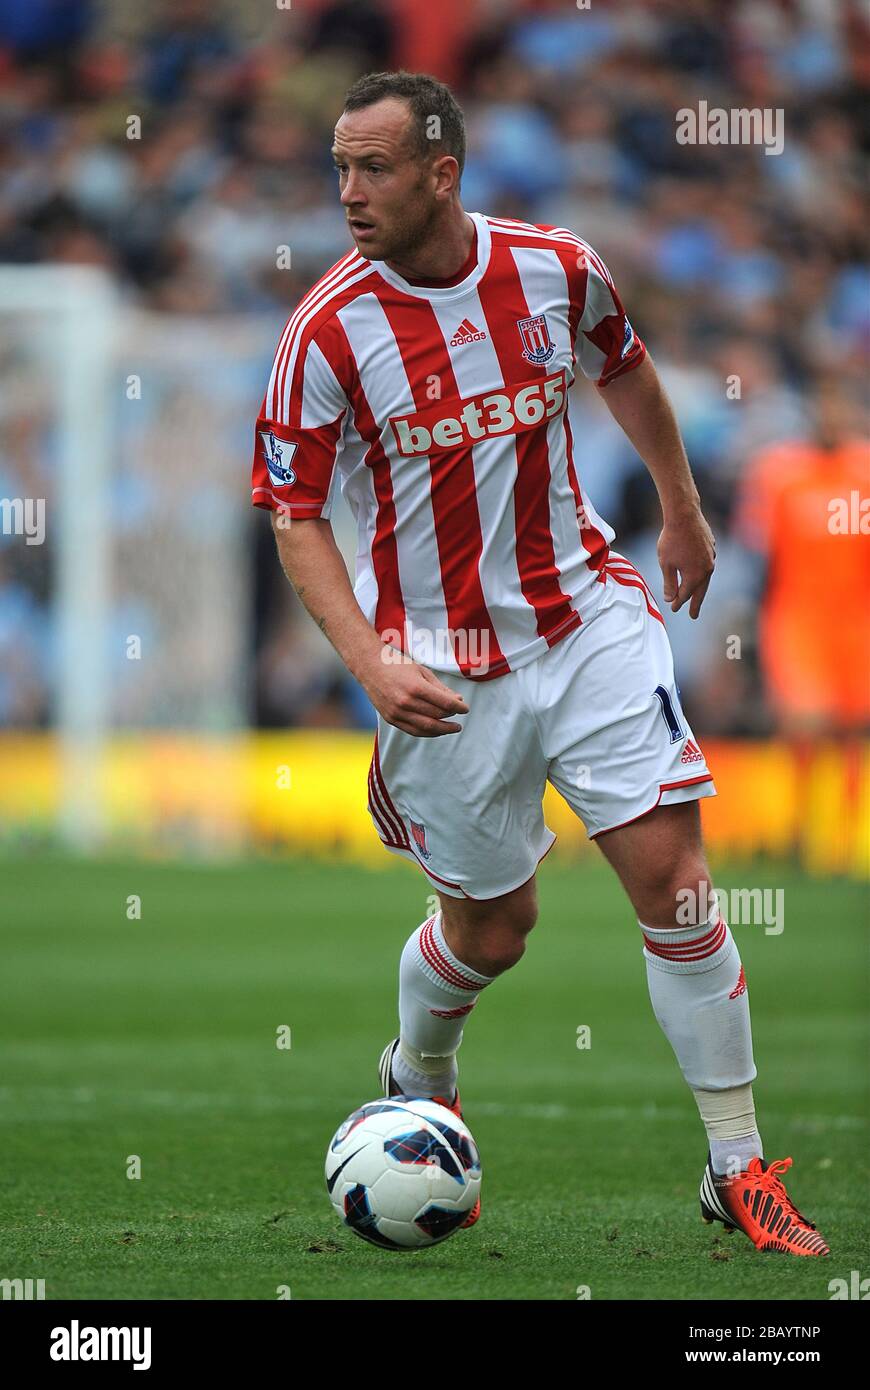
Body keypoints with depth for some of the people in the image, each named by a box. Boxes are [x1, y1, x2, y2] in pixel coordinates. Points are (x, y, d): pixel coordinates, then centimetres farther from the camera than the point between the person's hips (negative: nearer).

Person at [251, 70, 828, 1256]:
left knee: (671, 871, -7)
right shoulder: (328, 333, -14)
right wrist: (374, 665, -20)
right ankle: (415, 1077, 44)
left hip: (588, 613, 2)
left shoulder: (557, 269, -6)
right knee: (491, 927, 9)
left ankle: (738, 1168, 2)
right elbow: (296, 520, -8)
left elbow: (626, 370, 16)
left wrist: (684, 512, 26)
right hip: (445, 661, -2)